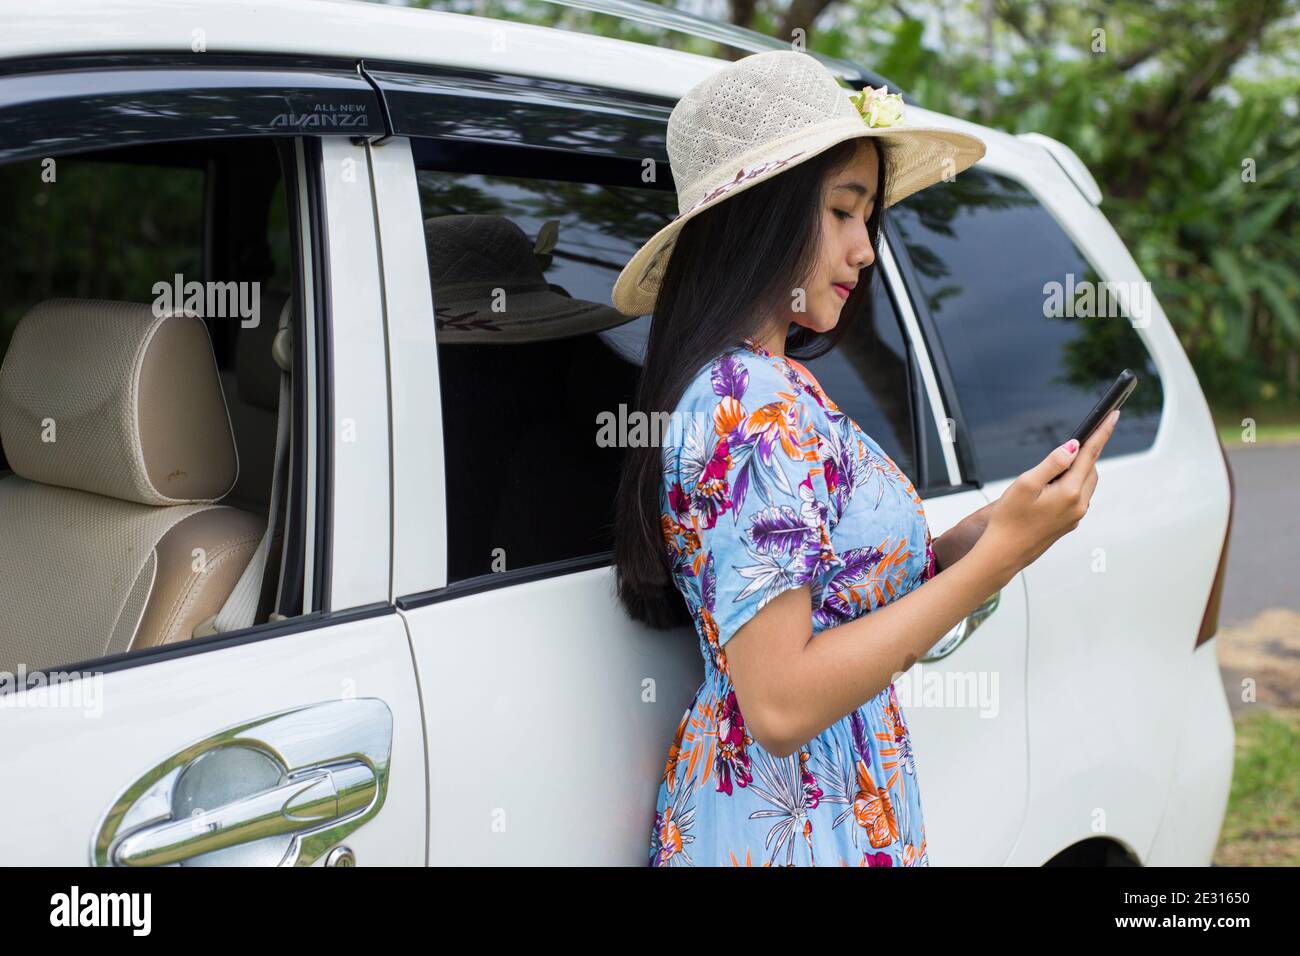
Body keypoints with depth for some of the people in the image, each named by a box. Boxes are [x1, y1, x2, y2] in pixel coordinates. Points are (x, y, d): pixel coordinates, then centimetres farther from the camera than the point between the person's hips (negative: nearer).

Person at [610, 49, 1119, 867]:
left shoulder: (762, 384, 7)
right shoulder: (756, 410, -21)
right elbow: (780, 705, -25)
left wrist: (993, 531, -4)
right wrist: (996, 555, -21)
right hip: (796, 830, -9)